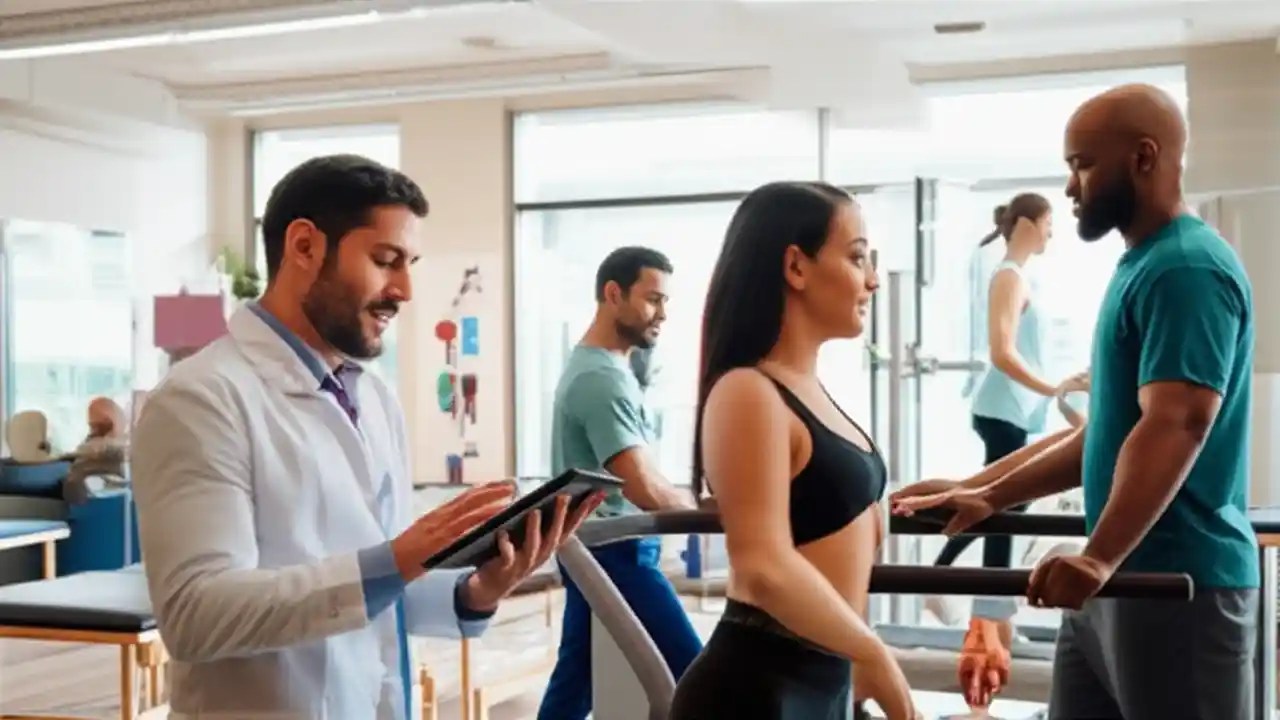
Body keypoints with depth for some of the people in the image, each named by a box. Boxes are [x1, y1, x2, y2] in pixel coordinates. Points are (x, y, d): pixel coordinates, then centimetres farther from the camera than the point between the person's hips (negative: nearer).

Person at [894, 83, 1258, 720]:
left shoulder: (1188, 270, -14)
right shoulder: (1141, 268, 17)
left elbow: (1175, 427, -27)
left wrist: (1099, 556, -38)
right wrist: (990, 498, 22)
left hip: (1179, 582, -9)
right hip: (1115, 581, 10)